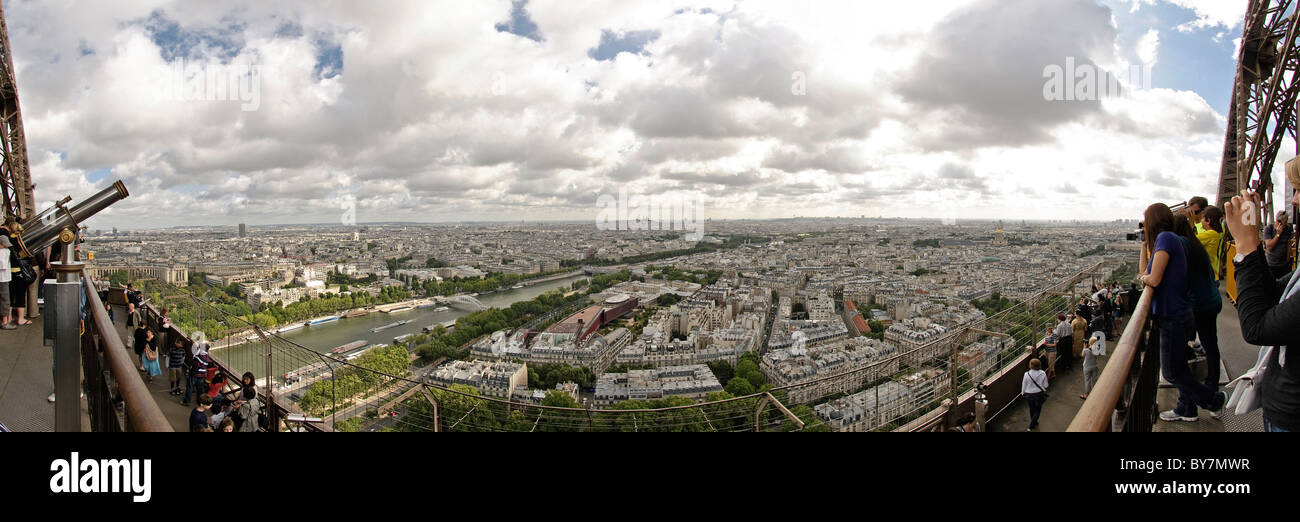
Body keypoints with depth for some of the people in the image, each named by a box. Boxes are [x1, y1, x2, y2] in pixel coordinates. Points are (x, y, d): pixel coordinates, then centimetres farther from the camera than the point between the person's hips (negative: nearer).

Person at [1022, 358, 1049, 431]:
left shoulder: (1027, 374, -21)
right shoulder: (1043, 374, -16)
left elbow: (1024, 385, -9)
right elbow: (1045, 385, -4)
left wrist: (1023, 393, 9)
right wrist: (1044, 391, 18)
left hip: (1029, 394, 0)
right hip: (1039, 394, 0)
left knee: (1032, 410, 23)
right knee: (1037, 411, 12)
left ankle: (1034, 423, 44)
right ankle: (1030, 427, 6)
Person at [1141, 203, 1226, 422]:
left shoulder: (1166, 238, -19)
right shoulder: (1173, 239, 11)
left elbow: (1154, 279, -23)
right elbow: (1148, 272, 14)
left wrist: (1142, 278, -5)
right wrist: (1145, 248, 10)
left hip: (1174, 317, -10)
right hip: (1179, 314, 10)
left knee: (1171, 372, 3)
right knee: (1178, 366, 21)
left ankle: (1215, 400, 16)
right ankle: (1186, 409, 33)